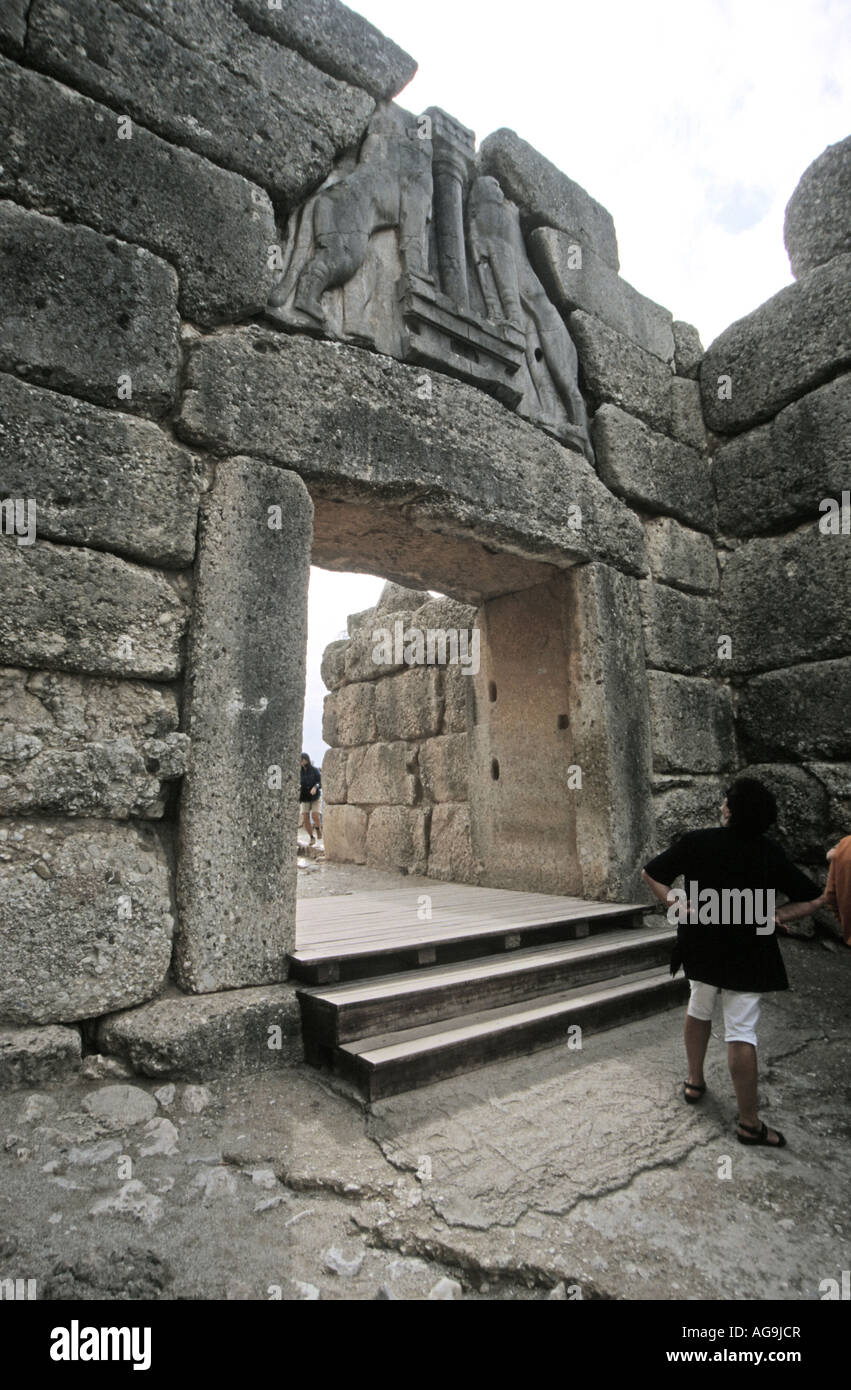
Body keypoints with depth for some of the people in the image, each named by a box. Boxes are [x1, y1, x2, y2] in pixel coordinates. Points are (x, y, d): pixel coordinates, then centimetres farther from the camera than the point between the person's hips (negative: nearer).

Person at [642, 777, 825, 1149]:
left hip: (701, 946, 2)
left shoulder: (696, 843, -11)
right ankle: (749, 1122, 8)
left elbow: (650, 874, -7)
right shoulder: (770, 854, -10)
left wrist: (676, 904, -7)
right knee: (741, 1032, 3)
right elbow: (814, 899, -7)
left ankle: (694, 1082, 37)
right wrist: (775, 916, -6)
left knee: (699, 1009, 24)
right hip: (747, 953, -1)